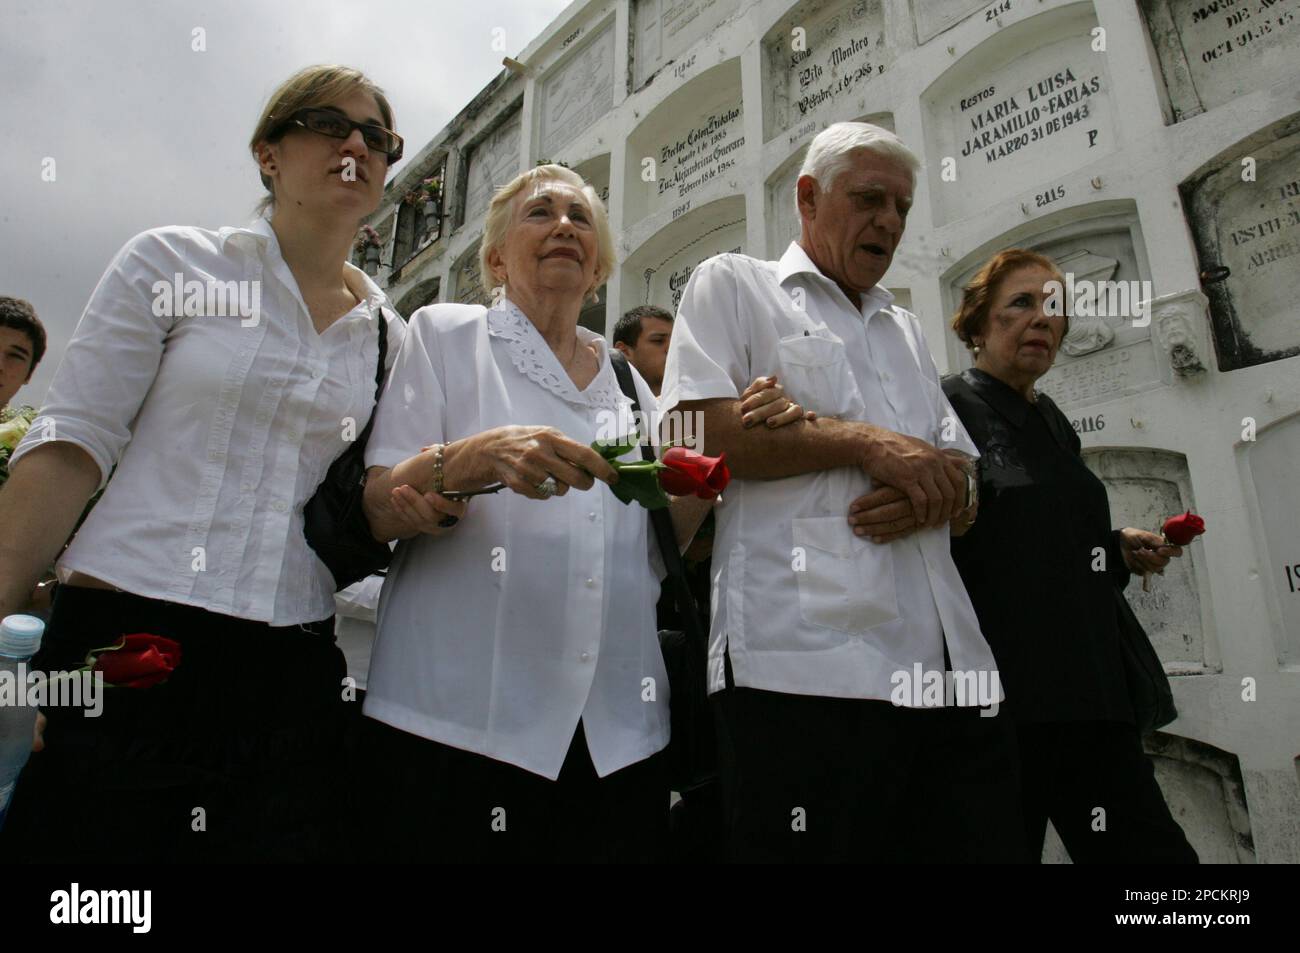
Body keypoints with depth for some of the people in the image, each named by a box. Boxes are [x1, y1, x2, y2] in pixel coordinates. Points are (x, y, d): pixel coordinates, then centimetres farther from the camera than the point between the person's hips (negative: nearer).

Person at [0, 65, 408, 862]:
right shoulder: (172, 262, 2)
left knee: (277, 838, 7)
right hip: (122, 641, -2)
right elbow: (72, 445, -4)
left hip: (287, 669, 3)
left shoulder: (389, 335, 9)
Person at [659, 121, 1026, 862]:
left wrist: (934, 493, -3)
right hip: (807, 664, -6)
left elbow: (963, 487, 22)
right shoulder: (733, 286, 10)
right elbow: (699, 434, -8)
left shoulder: (907, 330, 27)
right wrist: (864, 441, -7)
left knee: (986, 840, 8)